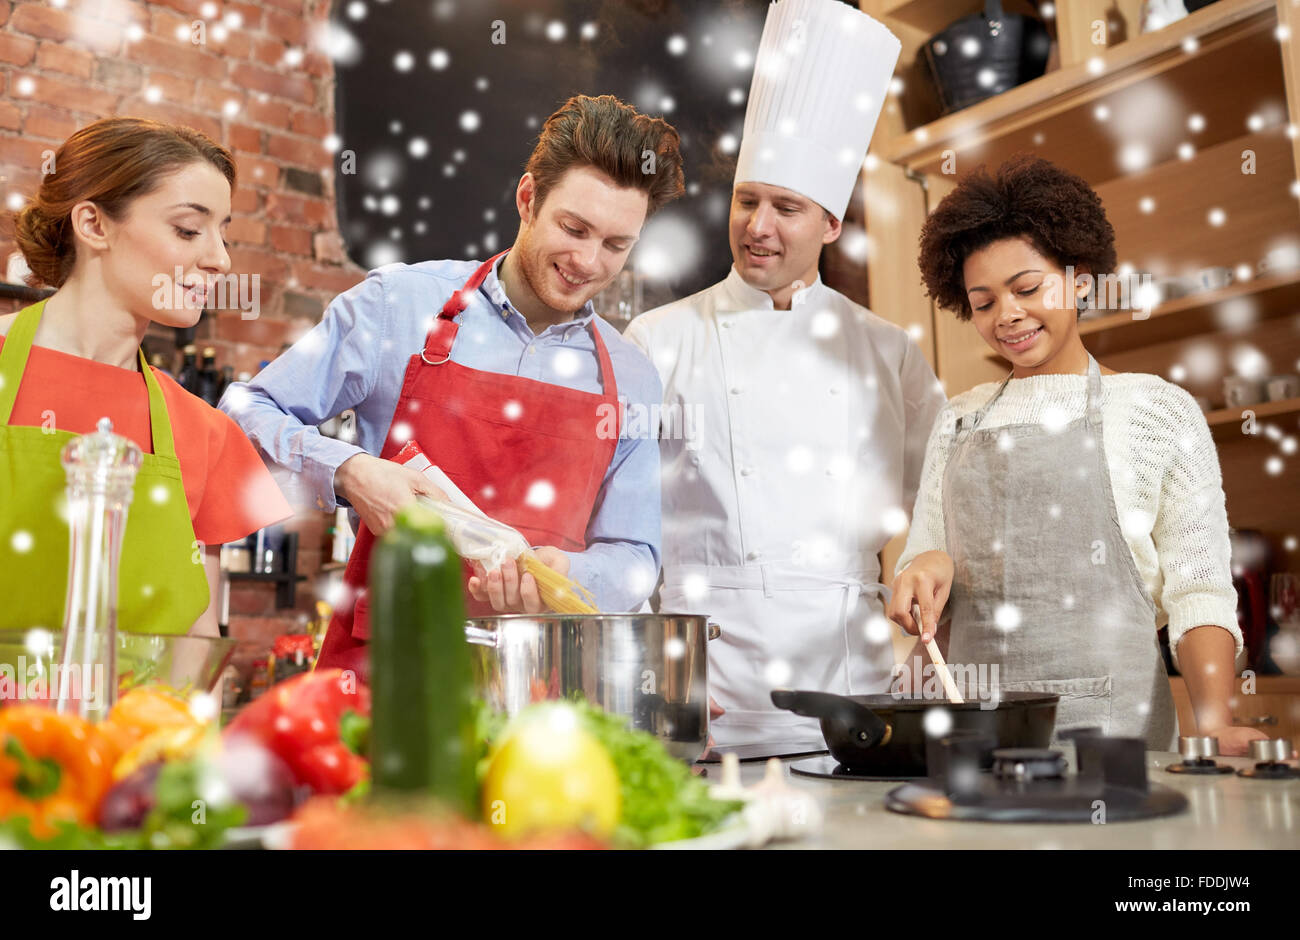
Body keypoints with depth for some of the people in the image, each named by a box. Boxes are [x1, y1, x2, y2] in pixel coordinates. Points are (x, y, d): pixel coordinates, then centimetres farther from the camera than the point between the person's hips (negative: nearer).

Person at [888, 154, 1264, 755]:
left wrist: (1215, 723, -14)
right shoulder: (959, 421, 14)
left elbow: (1199, 594, 0)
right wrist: (927, 567, -6)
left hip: (1107, 719, -3)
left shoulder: (1161, 411, 4)